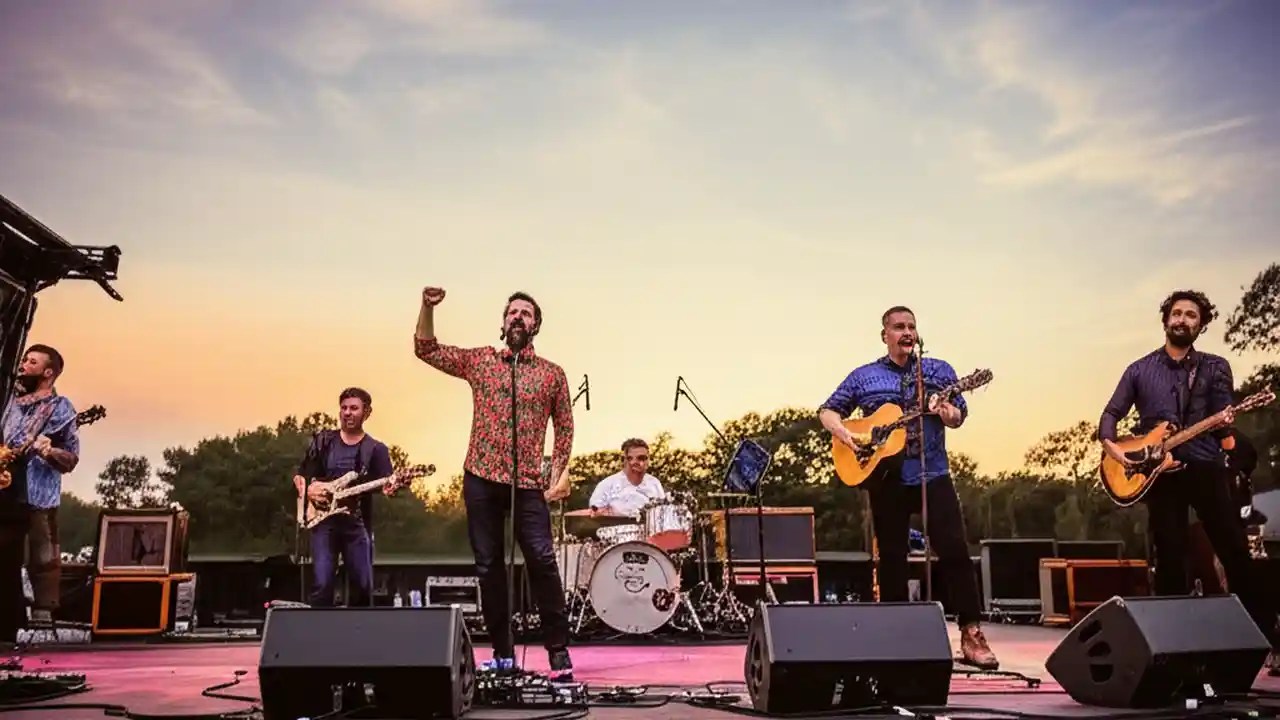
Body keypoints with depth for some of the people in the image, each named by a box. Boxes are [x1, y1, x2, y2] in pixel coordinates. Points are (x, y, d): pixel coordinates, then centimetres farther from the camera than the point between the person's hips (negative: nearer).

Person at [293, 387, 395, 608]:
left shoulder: (376, 449, 5)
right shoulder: (323, 441, 10)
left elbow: (386, 483, -6)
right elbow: (300, 476, 14)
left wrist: (390, 489, -29)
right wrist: (306, 489, -7)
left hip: (357, 523, 0)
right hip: (323, 520, 0)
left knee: (363, 585, 0)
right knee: (322, 584, -11)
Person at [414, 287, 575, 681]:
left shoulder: (552, 373, 7)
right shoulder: (479, 360, 10)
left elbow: (564, 427, 9)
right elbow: (426, 349, 9)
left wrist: (560, 474, -1)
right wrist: (428, 307, -5)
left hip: (528, 483, -2)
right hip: (481, 479, 2)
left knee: (542, 560, -14)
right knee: (488, 565, 5)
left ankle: (559, 651, -5)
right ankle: (503, 652, 14)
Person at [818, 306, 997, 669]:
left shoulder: (939, 370, 10)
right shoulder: (863, 376, 9)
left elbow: (959, 414, 7)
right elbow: (828, 411, 12)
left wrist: (948, 415, -17)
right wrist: (843, 433, -8)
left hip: (933, 475, 0)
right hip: (885, 478, 1)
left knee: (955, 551, -9)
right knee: (891, 558, 5)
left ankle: (972, 635, -4)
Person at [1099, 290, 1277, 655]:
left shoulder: (1216, 367, 11)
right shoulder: (1139, 370, 12)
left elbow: (1220, 425, 4)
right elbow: (1111, 414, 9)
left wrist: (1224, 422, -20)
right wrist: (1111, 445, -10)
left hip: (1206, 467, 0)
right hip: (1160, 472, 0)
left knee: (1236, 552, -4)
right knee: (1170, 562, 2)